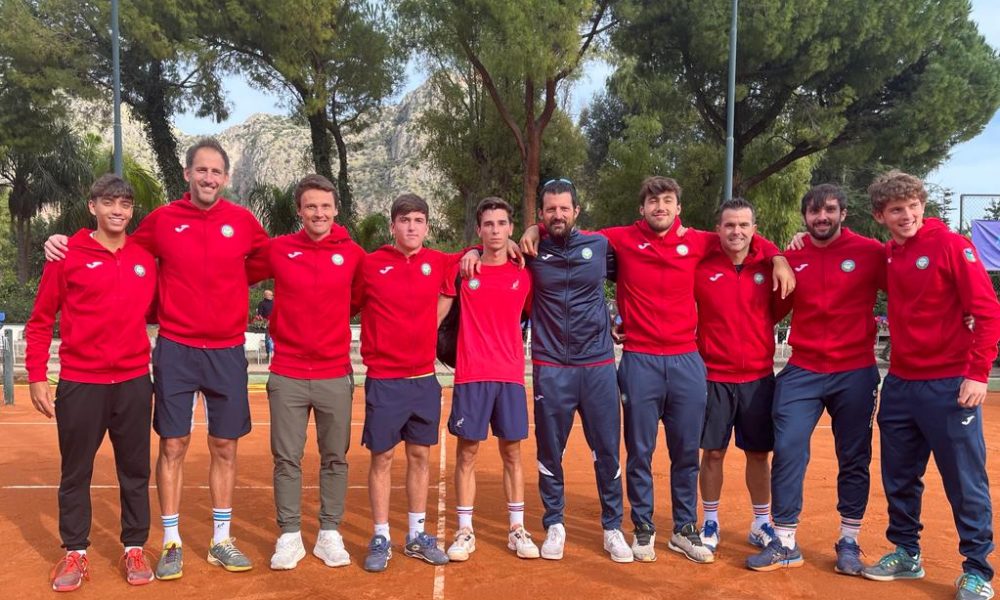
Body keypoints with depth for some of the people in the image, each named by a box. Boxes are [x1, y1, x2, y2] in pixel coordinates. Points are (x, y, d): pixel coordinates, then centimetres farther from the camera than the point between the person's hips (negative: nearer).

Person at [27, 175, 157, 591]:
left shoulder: (145, 259, 6)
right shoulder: (68, 256, -3)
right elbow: (40, 321, 1)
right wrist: (37, 377, -4)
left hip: (134, 382, 2)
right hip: (79, 383, -2)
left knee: (135, 470, 9)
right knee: (76, 472, 8)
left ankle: (134, 549, 21)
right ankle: (75, 553, 22)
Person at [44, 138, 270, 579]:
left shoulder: (243, 221, 1)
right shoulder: (161, 220, 0)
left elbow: (274, 261, 15)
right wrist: (67, 244, 1)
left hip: (227, 352, 1)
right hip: (175, 350, -1)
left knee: (225, 447, 8)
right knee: (172, 446, 4)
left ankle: (221, 541, 21)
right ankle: (171, 544, 18)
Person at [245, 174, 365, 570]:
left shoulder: (353, 254, -1)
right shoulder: (278, 250, -1)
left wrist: (333, 319, 8)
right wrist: (279, 317, 7)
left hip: (335, 376, 0)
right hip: (287, 376, 0)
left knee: (335, 458, 8)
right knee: (287, 459, 6)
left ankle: (329, 534, 22)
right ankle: (289, 536, 18)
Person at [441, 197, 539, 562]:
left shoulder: (523, 275, 5)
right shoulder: (461, 269, 1)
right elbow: (438, 312, 5)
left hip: (511, 375, 2)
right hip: (471, 376, -1)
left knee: (512, 453, 8)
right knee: (467, 453, 4)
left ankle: (517, 529, 19)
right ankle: (465, 531, 15)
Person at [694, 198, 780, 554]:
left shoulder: (768, 267, -1)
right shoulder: (702, 268, -6)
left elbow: (777, 310, 12)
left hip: (759, 377, 2)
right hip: (714, 377, -2)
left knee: (759, 453, 11)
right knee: (713, 452, 7)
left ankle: (762, 524, 27)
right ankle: (710, 524, 23)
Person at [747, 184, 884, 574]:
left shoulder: (870, 252, -4)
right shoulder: (791, 259, 4)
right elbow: (775, 309, 11)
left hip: (855, 373, -1)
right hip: (801, 372, 2)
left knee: (854, 459, 8)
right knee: (787, 450, -3)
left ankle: (849, 542, 23)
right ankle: (785, 543, 8)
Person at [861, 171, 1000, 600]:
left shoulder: (951, 245, -8)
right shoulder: (884, 255, 8)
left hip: (949, 385, -6)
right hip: (899, 384, 6)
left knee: (965, 482, 3)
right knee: (899, 477, 14)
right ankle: (906, 553, 30)